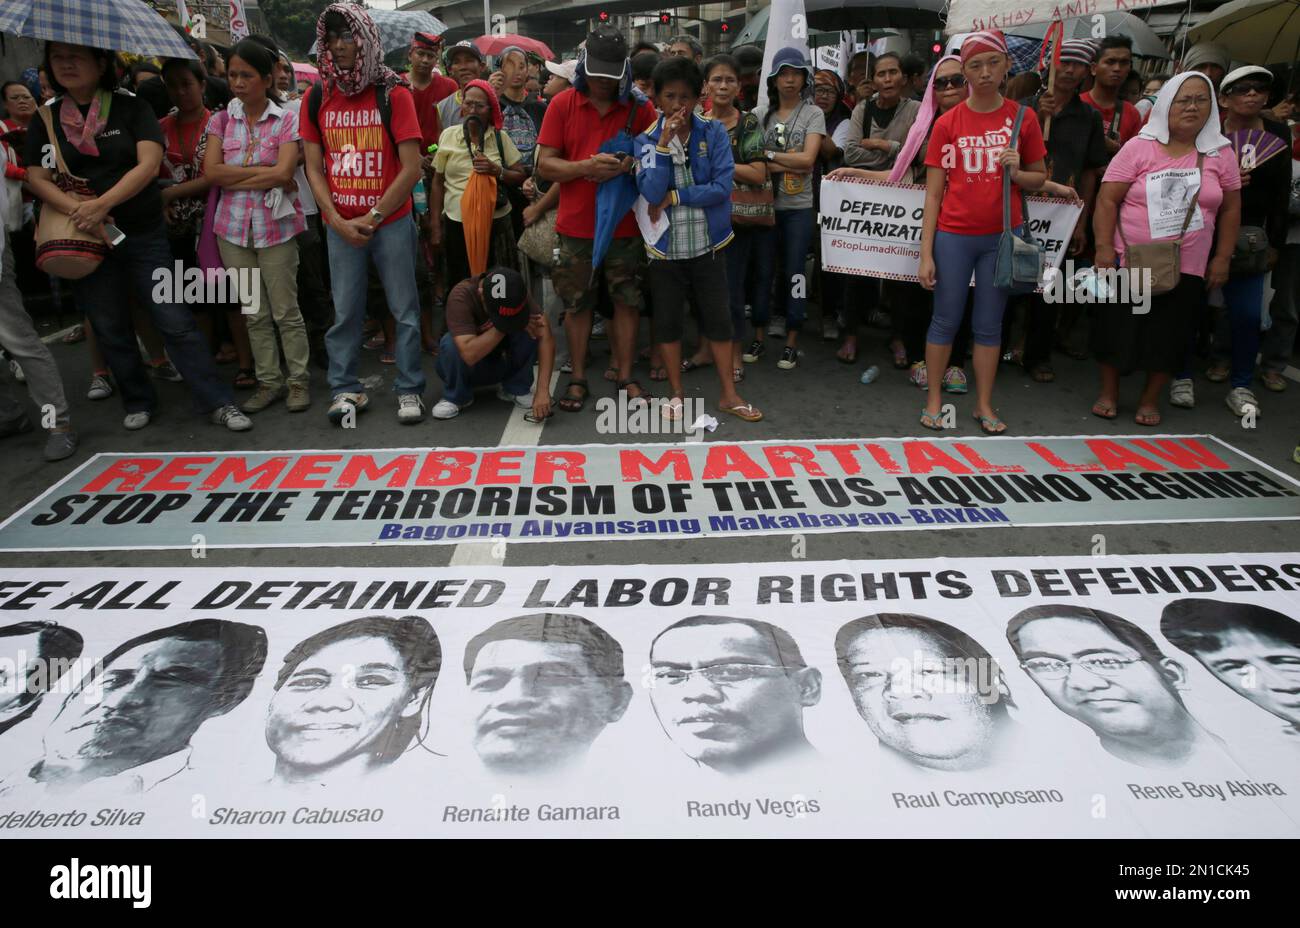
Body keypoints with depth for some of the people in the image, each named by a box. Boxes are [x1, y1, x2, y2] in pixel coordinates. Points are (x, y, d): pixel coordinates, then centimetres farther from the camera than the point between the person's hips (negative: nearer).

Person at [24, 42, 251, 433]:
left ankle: (217, 403, -2)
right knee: (110, 328, 10)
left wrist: (102, 204, -20)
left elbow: (149, 164, -11)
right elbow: (37, 178, 3)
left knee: (174, 320, -7)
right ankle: (138, 401, 25)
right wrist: (77, 209, -16)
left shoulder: (130, 108, 0)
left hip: (144, 235, -3)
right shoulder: (46, 119, 8)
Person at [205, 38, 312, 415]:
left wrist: (234, 179, -9)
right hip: (233, 228, 4)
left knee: (285, 310, 0)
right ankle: (269, 381, 18)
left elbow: (283, 174, -16)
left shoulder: (286, 121, -3)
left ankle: (299, 380, 12)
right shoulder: (222, 121, 8)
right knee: (254, 312, 9)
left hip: (275, 227, -4)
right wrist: (264, 172, -10)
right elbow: (212, 171, -5)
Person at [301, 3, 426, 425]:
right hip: (340, 225, 3)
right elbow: (314, 169, 6)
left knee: (404, 309, 3)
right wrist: (339, 221, -7)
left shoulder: (393, 94, -5)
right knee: (345, 311, 6)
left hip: (391, 221, -2)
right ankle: (346, 389, 17)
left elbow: (411, 169, -9)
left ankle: (409, 389, 13)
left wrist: (371, 219, -10)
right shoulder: (317, 98, 5)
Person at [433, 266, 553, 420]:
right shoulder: (461, 296, -33)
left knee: (530, 333, -26)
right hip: (468, 366, -2)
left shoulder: (517, 293, -23)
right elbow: (470, 354, -43)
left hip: (503, 363, 2)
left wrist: (542, 391, -43)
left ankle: (515, 388, -4)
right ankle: (456, 396, -8)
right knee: (451, 343, -35)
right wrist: (504, 326, -38)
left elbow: (546, 338, -32)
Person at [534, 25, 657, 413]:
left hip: (626, 225, 0)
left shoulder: (641, 107, 2)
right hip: (576, 226, 0)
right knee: (577, 304, 7)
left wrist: (629, 166, -16)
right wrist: (586, 167, -19)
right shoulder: (563, 104, 1)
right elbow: (545, 164, -2)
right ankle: (578, 379, 19)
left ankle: (626, 378, 17)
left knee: (628, 302, 5)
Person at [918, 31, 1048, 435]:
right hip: (954, 237, -1)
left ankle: (984, 405, 17)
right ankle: (934, 398, 19)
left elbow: (1039, 178, 11)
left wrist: (1016, 172, -13)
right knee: (946, 321, 6)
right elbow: (933, 193, -2)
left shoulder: (1023, 118, 2)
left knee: (989, 324, 8)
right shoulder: (947, 123, -2)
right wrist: (926, 253, -8)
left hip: (1003, 236, 1)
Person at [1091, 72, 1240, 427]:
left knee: (1169, 335, 6)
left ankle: (1150, 399, 22)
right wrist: (1104, 247, -13)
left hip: (1186, 268, 2)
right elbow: (1107, 200, -6)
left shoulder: (1220, 154, 4)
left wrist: (1222, 258, 5)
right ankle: (1108, 393, 22)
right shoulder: (1139, 148, -4)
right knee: (1117, 328, 5)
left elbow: (1230, 208, 9)